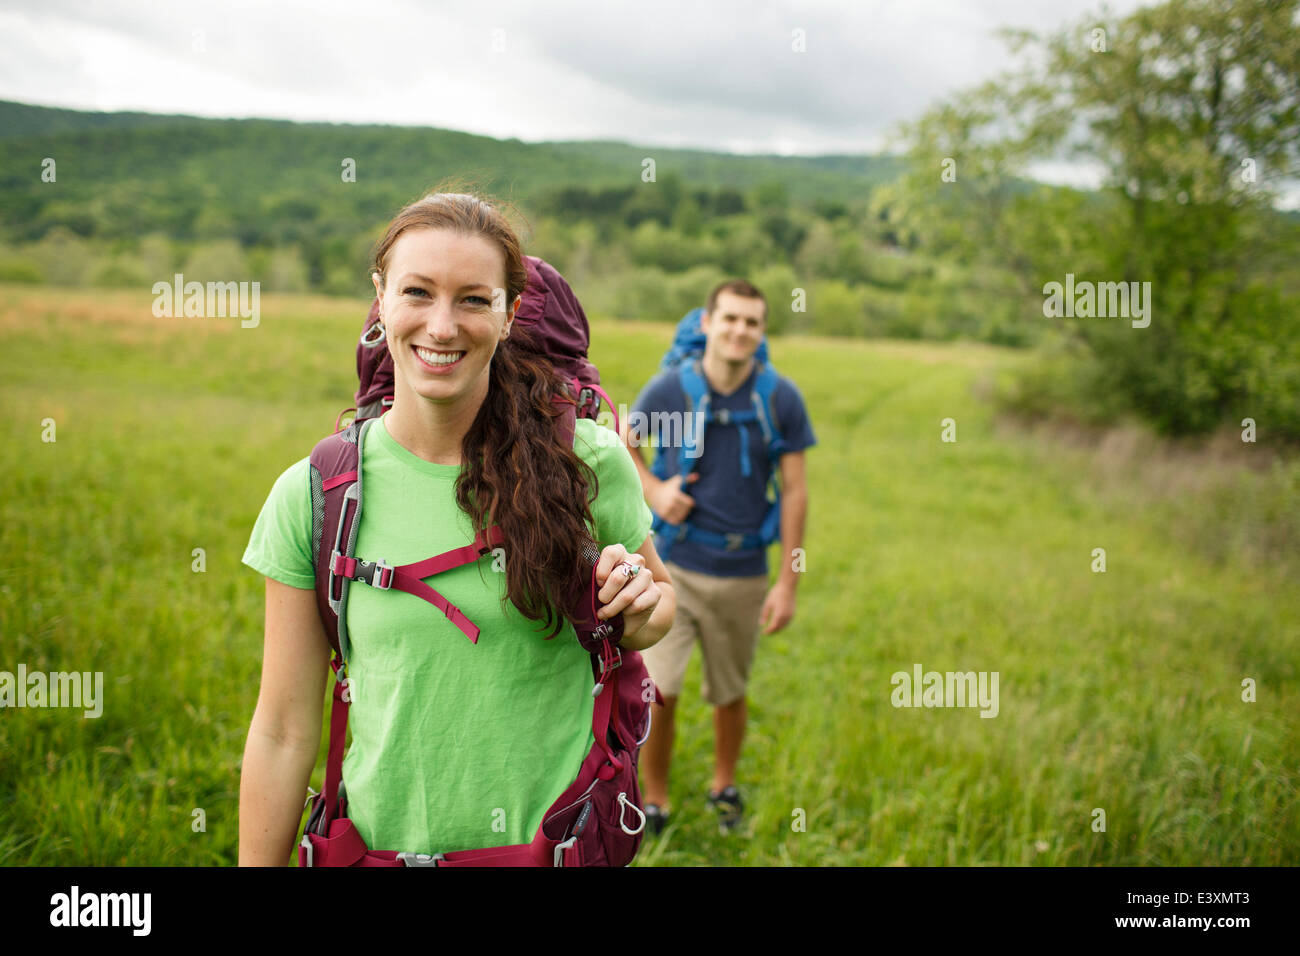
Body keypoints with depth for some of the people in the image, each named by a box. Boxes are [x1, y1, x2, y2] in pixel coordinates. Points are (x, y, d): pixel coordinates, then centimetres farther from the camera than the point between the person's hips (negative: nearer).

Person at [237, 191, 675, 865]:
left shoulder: (590, 463, -11)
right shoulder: (311, 497, -10)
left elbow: (660, 597, 7)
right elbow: (283, 732, -4)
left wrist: (640, 613, -15)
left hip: (557, 836, 0)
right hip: (385, 838, 0)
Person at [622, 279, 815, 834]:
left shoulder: (782, 398, -8)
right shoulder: (669, 388, -8)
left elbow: (794, 491, -2)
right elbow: (624, 444, 10)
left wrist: (788, 583, -3)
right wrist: (654, 491, -10)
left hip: (742, 574, 1)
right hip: (673, 565, -1)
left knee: (729, 695, 16)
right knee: (657, 691, -9)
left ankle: (724, 785, 43)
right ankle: (654, 800, 15)